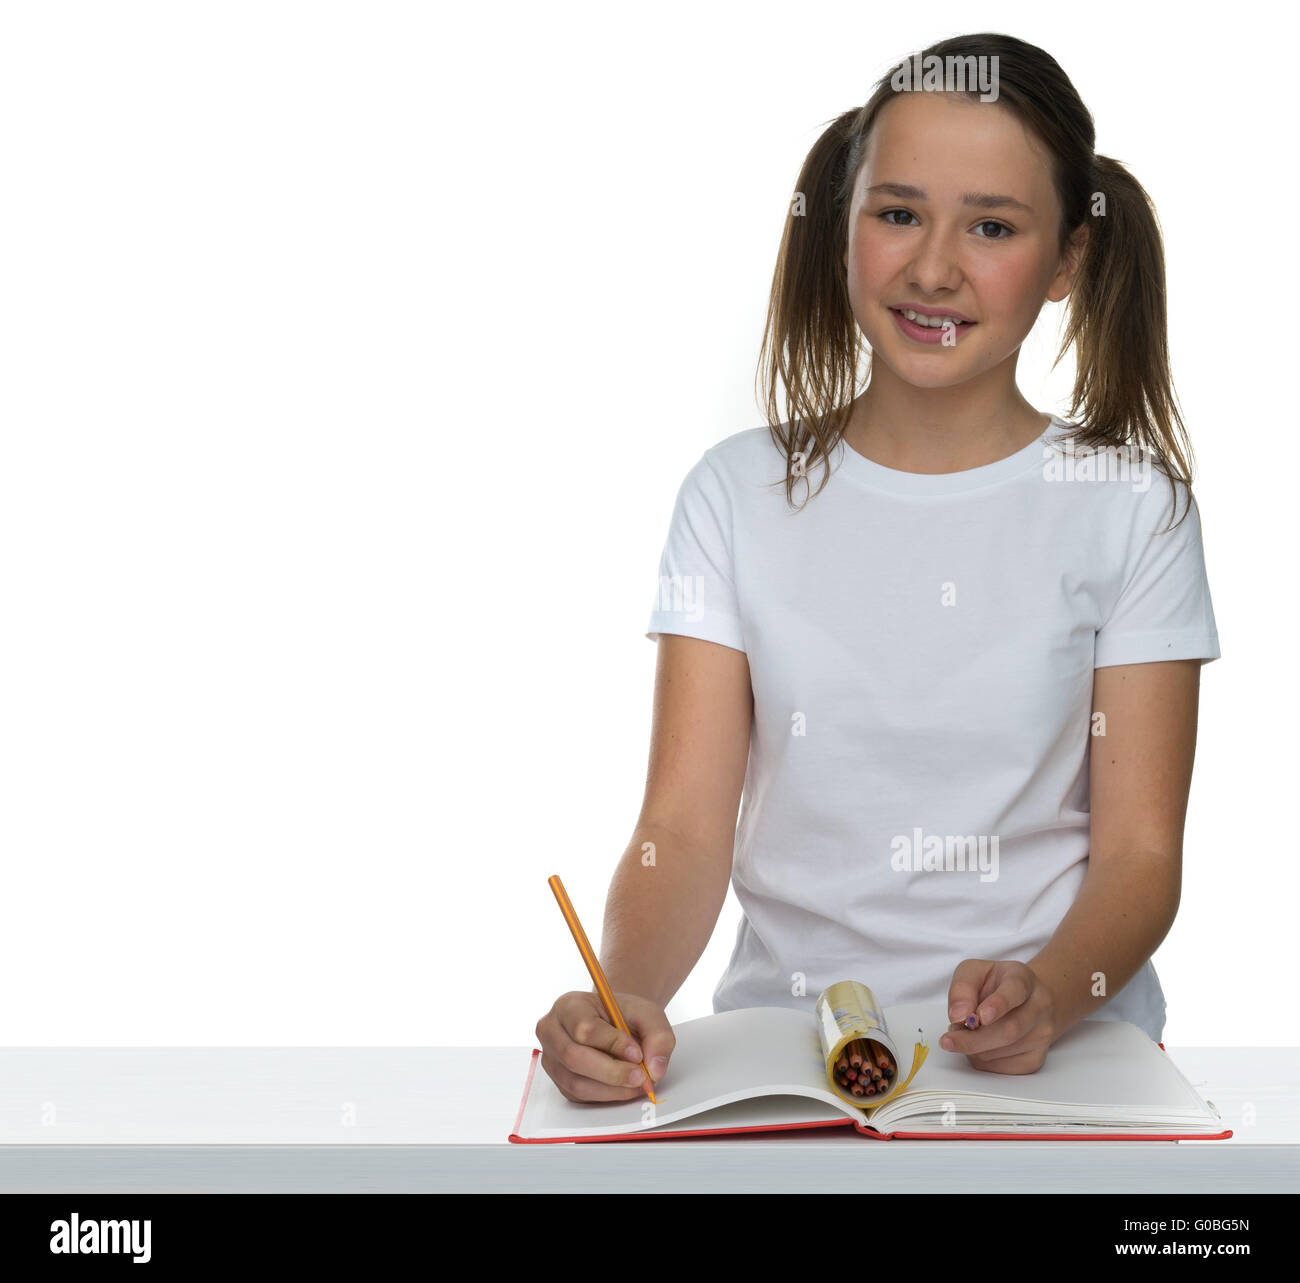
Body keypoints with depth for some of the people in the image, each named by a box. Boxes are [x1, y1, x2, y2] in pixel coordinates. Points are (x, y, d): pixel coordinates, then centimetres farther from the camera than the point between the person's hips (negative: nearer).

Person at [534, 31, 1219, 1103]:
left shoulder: (1131, 506, 5)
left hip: (1061, 1057, -1)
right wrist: (624, 994, -21)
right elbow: (684, 825, 0)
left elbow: (1140, 852, 0)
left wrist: (1047, 994, -21)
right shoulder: (741, 493, 7)